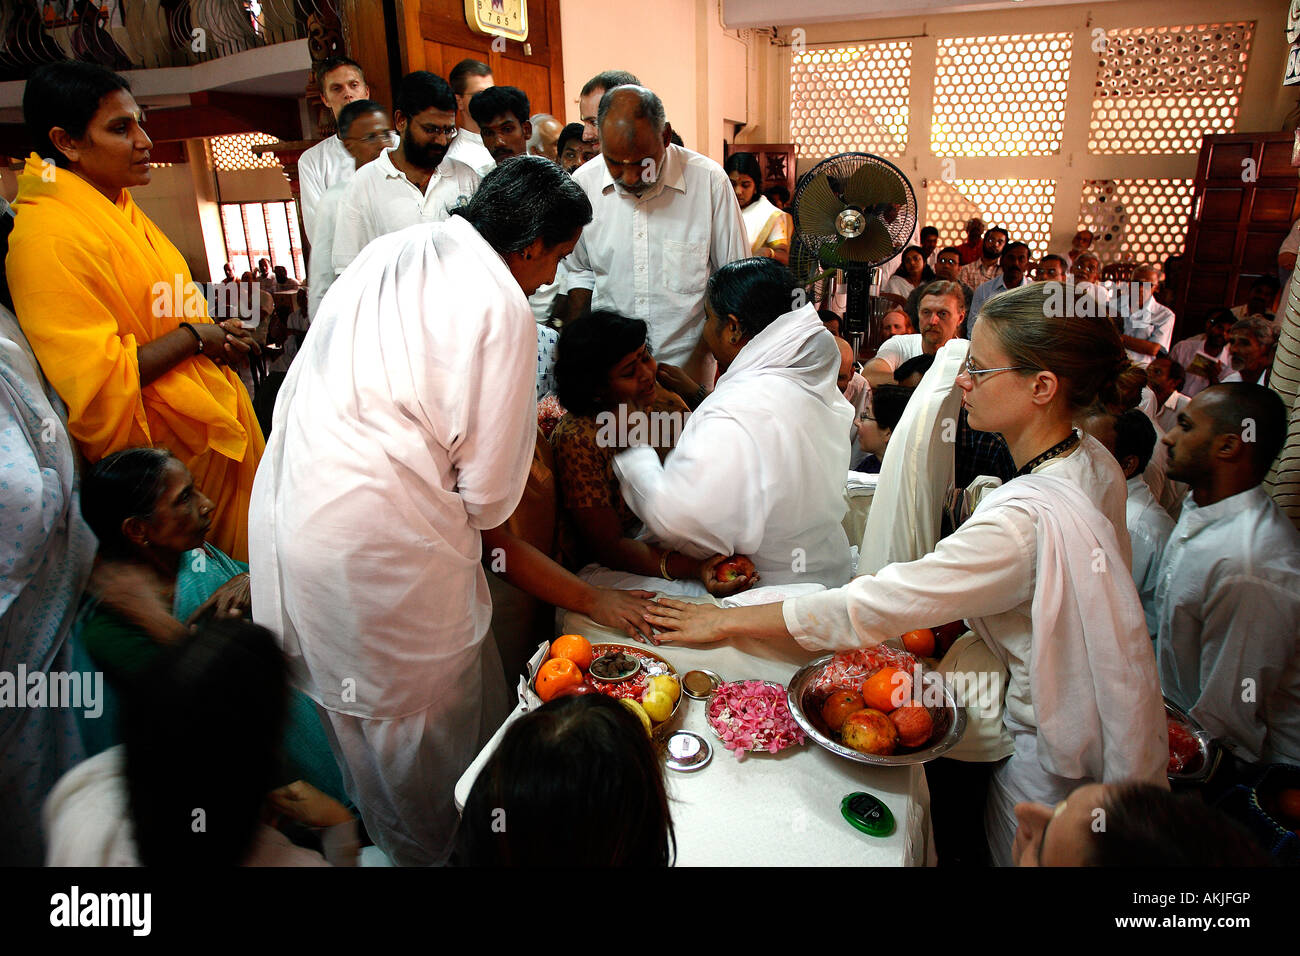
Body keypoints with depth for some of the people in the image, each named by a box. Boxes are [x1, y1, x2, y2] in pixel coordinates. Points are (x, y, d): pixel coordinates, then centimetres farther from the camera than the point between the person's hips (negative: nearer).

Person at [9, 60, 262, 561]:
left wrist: (214, 332, 2)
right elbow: (96, 381, -25)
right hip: (165, 447, -9)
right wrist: (195, 336, -17)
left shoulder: (120, 208, 9)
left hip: (209, 419, 9)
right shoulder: (49, 237, -21)